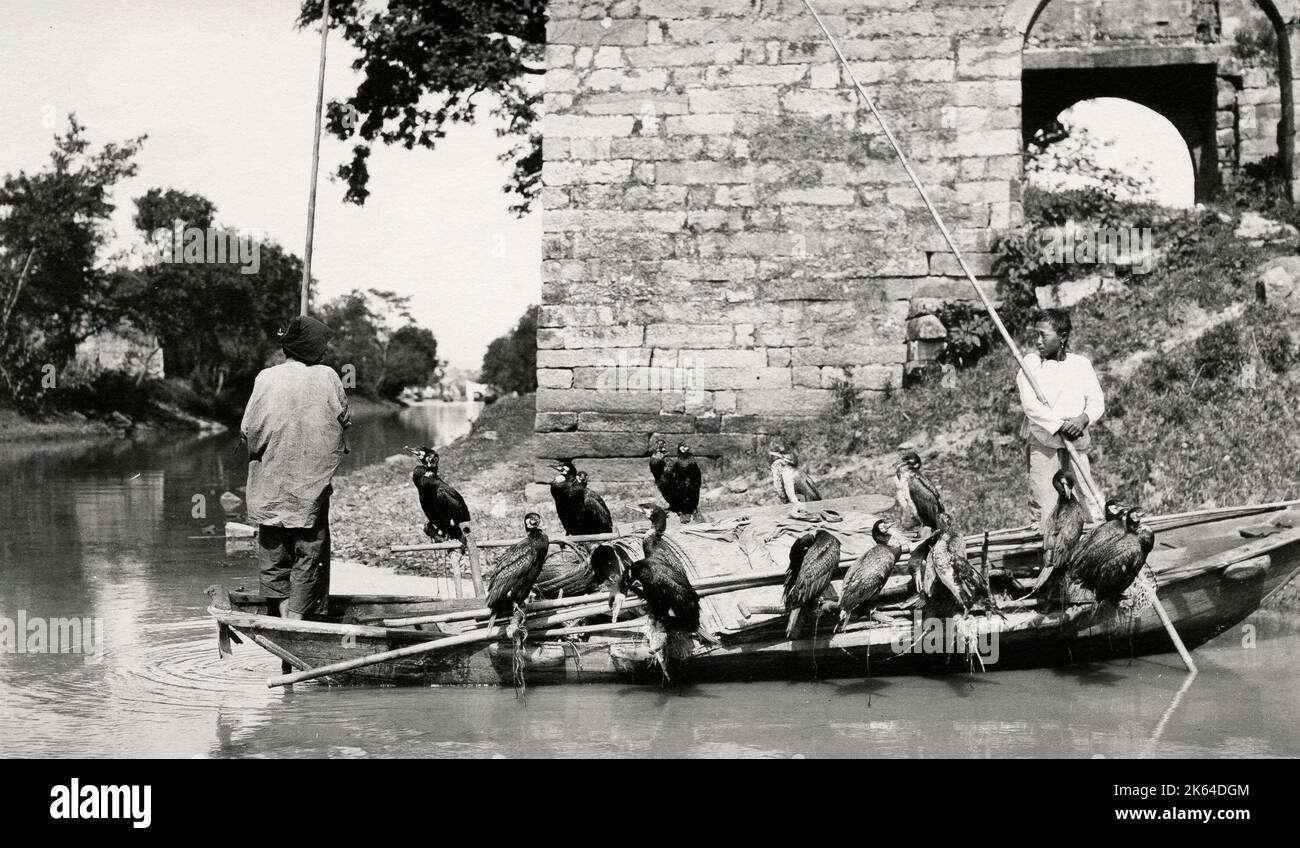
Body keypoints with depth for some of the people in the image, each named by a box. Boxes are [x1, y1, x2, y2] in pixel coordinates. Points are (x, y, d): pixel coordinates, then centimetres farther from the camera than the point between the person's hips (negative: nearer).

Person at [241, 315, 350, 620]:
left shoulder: (266, 378, -6)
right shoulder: (328, 377, -7)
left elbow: (248, 428, -2)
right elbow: (344, 419, 1)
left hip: (271, 483, 1)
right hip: (313, 482, -1)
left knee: (273, 548, 13)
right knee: (309, 548, 7)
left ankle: (281, 605, 9)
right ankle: (298, 613, 3)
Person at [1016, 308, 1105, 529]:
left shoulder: (1081, 364, 9)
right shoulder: (1030, 363, 3)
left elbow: (1097, 401, 5)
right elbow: (1030, 405, -8)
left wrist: (1083, 419, -17)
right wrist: (1059, 426, -18)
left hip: (1076, 442, 1)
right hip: (1042, 442, -1)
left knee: (1090, 494, -4)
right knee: (1043, 500, -4)